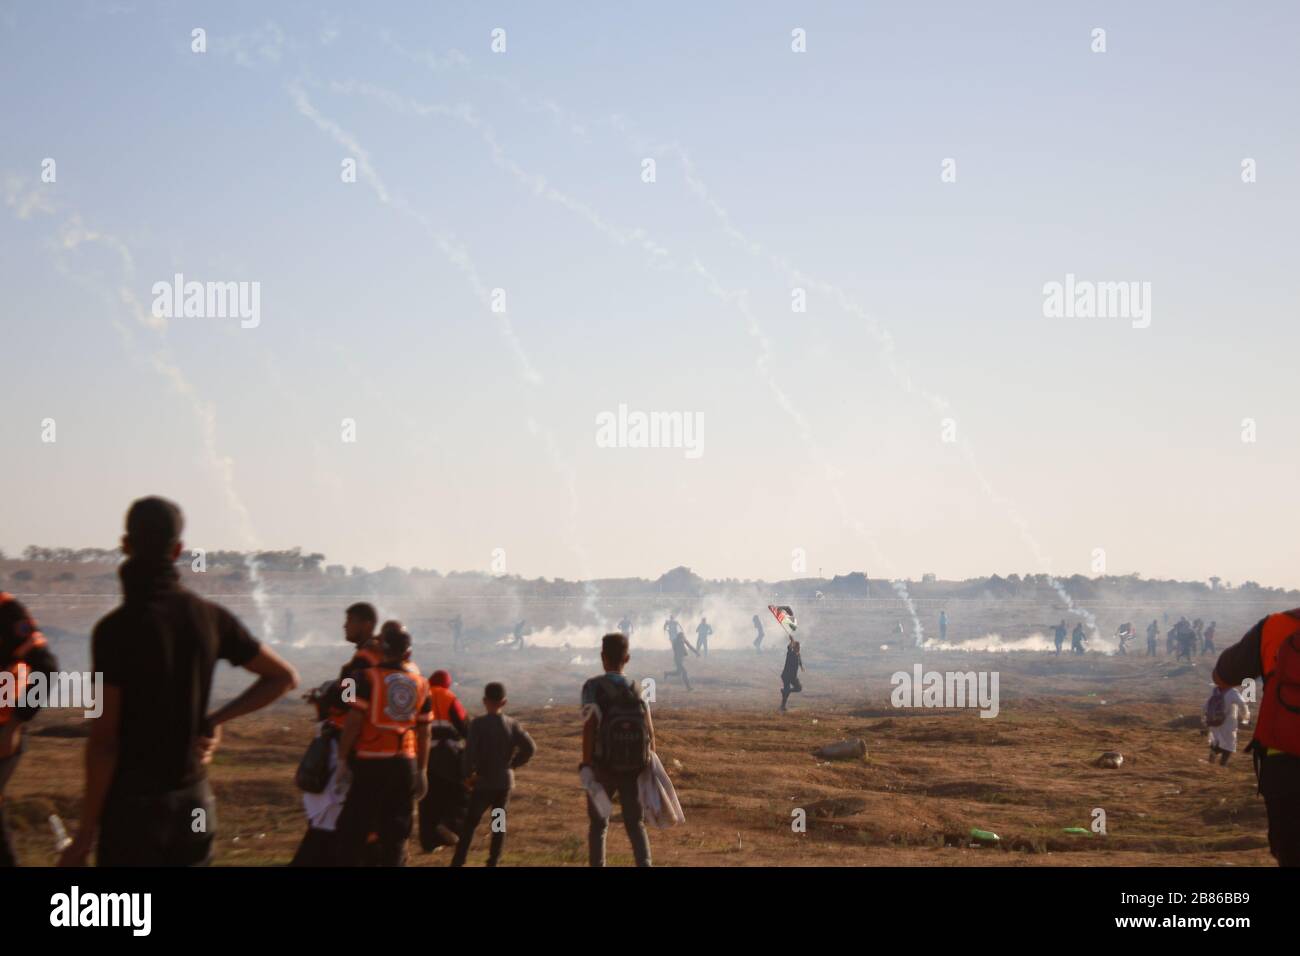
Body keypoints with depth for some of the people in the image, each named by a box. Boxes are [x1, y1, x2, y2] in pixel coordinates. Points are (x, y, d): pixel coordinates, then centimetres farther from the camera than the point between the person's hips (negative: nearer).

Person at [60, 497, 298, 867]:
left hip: (133, 805, -5)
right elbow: (284, 677, 10)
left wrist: (85, 834, -8)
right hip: (194, 802, 5)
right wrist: (215, 719, 5)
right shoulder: (208, 617, 2)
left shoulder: (116, 629, -15)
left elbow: (104, 740, -14)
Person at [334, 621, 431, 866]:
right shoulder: (420, 684, 6)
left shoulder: (369, 677, -8)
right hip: (405, 763, 4)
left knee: (353, 827, 5)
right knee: (396, 832, 11)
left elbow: (353, 722, -12)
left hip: (370, 763, -4)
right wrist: (422, 771, 16)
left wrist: (343, 760, -7)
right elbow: (424, 733, 10)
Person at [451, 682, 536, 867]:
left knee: (470, 823, 2)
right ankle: (493, 862, 11)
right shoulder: (512, 724, 0)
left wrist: (469, 773, -7)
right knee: (499, 824, 12)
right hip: (505, 781, 3)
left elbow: (470, 751, -21)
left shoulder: (478, 723, -12)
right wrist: (513, 764, 6)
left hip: (484, 782, -3)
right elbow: (530, 748, -5)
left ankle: (457, 863, -2)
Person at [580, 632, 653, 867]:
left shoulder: (593, 687, -11)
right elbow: (649, 730, -3)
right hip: (632, 769, 3)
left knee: (598, 825, 14)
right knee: (635, 824, 12)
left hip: (603, 768, -3)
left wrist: (586, 768, -21)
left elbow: (589, 728, -20)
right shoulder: (637, 689, 1)